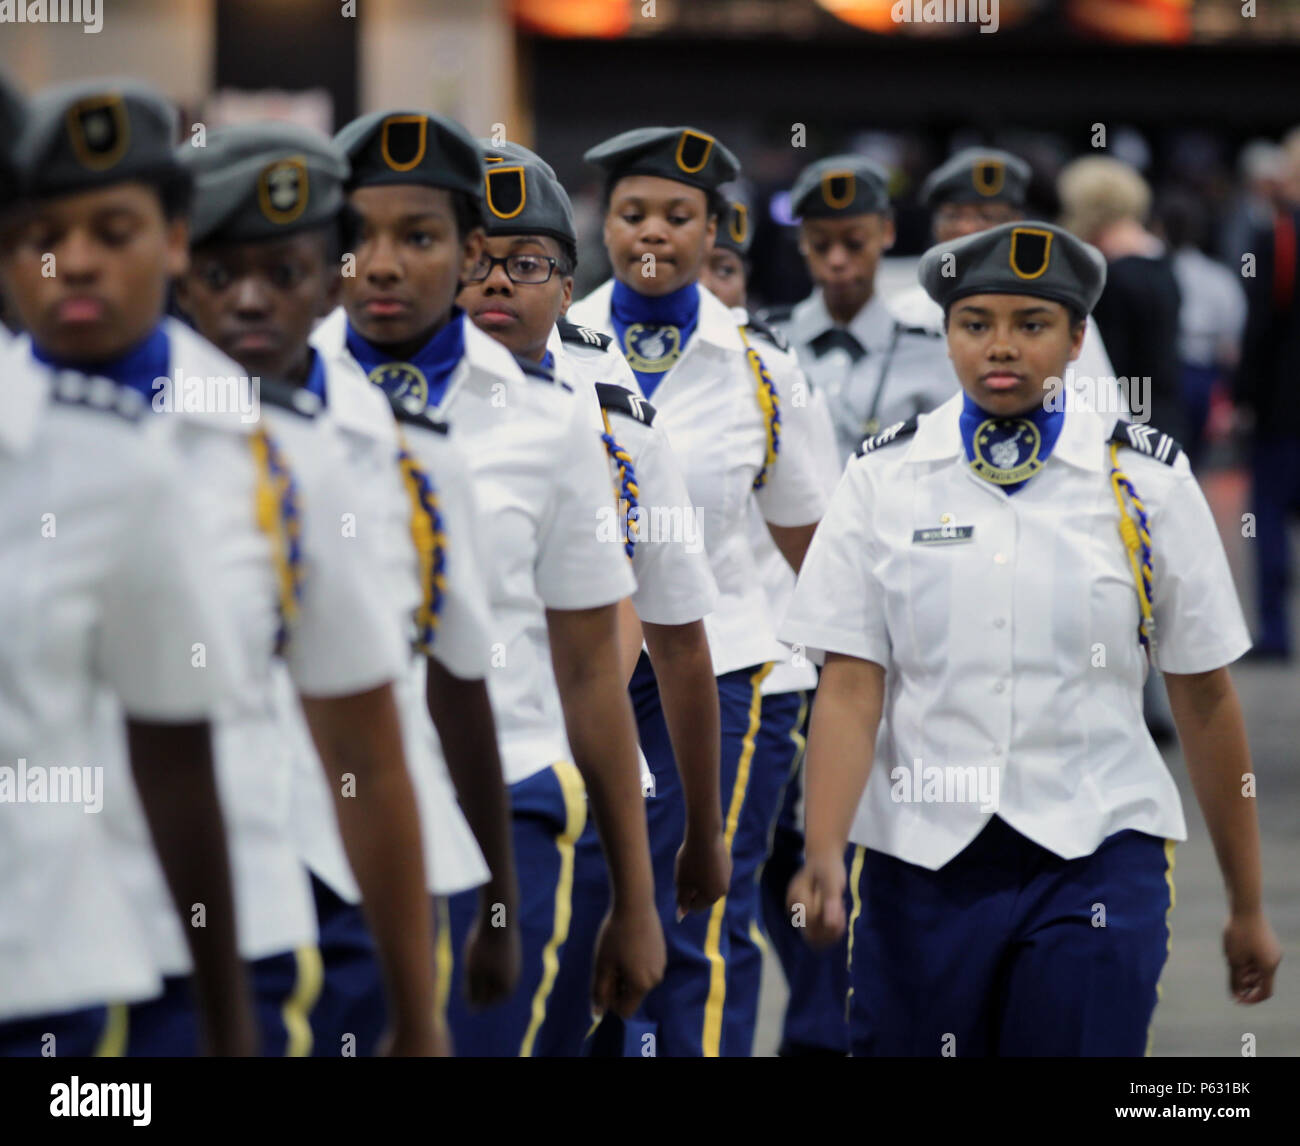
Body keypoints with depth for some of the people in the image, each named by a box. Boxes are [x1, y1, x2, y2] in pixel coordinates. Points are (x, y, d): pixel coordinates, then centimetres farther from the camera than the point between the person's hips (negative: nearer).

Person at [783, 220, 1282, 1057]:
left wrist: (1248, 907, 8)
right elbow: (850, 688, -3)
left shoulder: (1148, 481, 2)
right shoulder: (885, 479, 3)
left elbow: (1206, 700, 5)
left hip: (1096, 860, -1)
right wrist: (824, 854, -19)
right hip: (920, 862, 1)